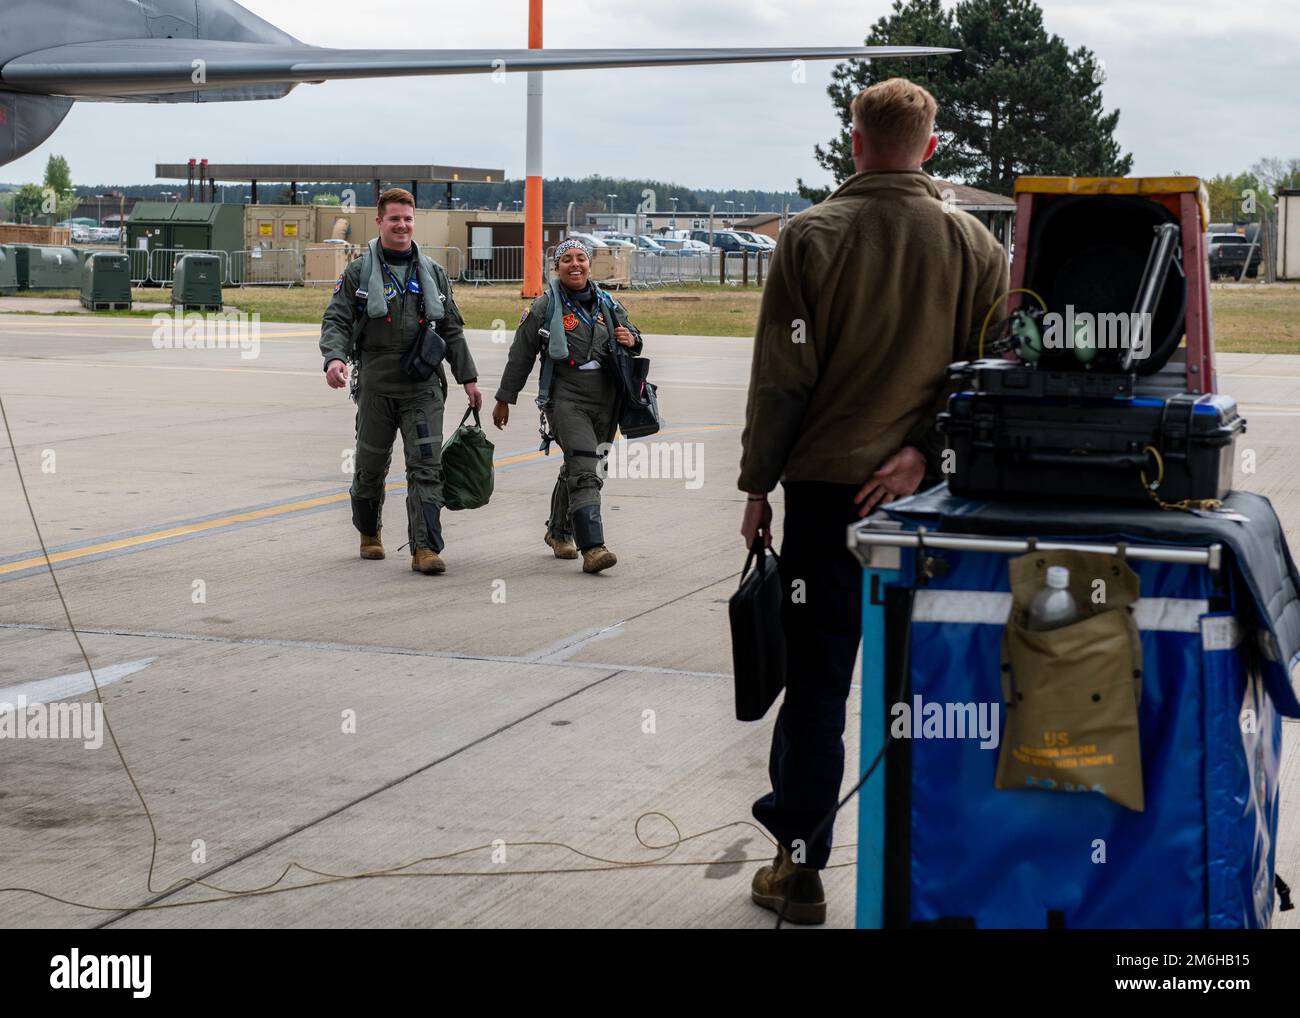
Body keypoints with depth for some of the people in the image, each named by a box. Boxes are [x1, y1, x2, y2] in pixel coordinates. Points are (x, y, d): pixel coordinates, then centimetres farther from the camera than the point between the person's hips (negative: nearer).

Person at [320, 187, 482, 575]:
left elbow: (451, 329, 18)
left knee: (426, 466, -10)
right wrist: (334, 357, -21)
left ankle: (425, 547, -12)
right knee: (371, 465, 10)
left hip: (423, 387, 1)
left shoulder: (432, 273, 12)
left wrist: (468, 378, 15)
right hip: (375, 386, -1)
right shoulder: (358, 272, 3)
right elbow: (336, 320, -1)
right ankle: (369, 532, 33)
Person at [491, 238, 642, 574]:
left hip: (604, 400, 5)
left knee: (576, 470, 17)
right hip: (565, 398, -5)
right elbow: (519, 357, 5)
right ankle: (592, 547, -25)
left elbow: (633, 336, 25)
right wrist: (504, 399, 8)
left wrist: (631, 340, -1)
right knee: (584, 471, -19)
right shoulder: (545, 307, 0)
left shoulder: (607, 303, 12)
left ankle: (559, 532, 36)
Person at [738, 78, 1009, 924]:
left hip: (828, 485, -2)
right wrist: (925, 451, -5)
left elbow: (781, 377, -5)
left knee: (816, 680, 5)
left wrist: (757, 484, 2)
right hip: (929, 491, 2)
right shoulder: (974, 243, 4)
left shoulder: (812, 237, -3)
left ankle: (801, 871, 10)